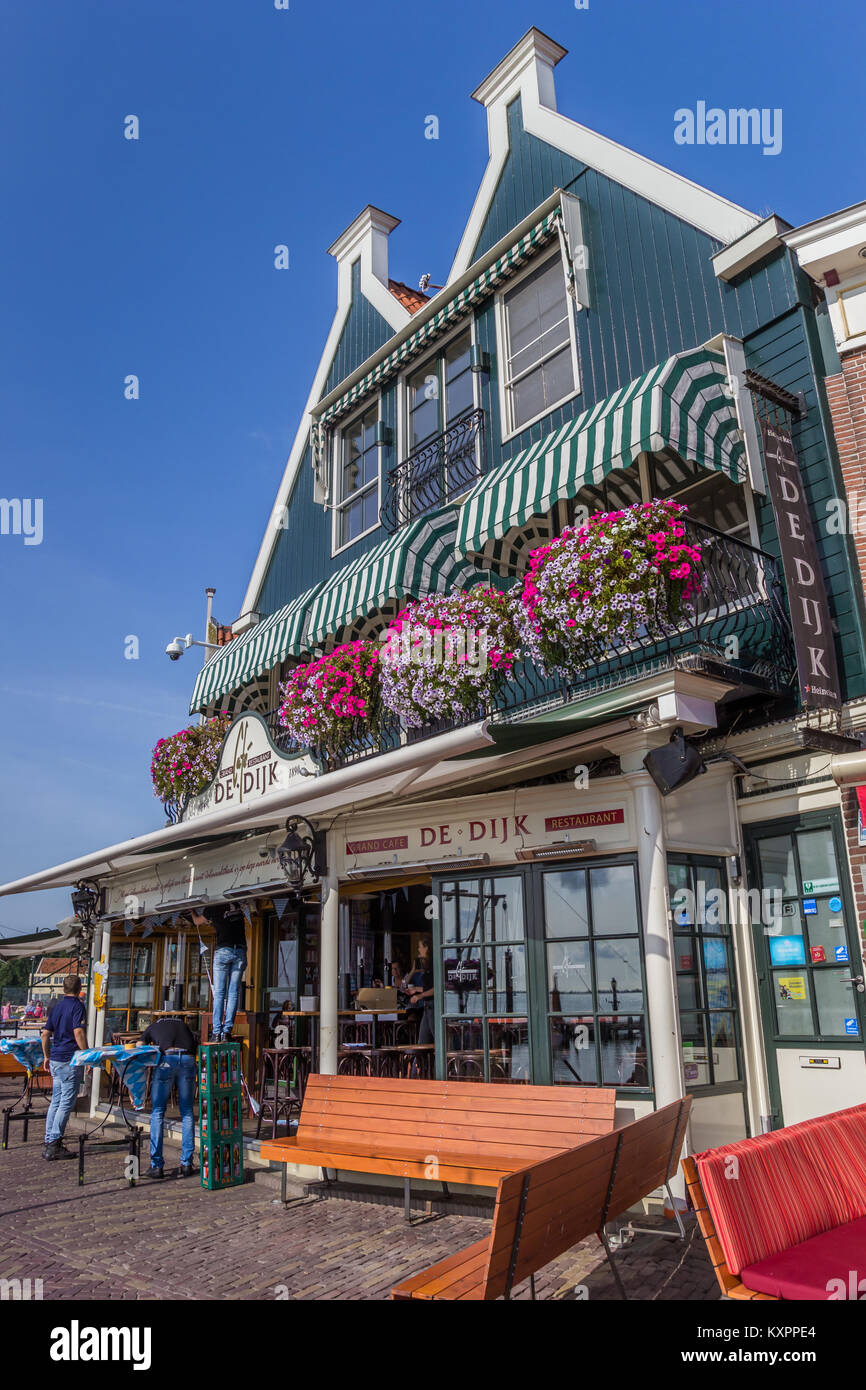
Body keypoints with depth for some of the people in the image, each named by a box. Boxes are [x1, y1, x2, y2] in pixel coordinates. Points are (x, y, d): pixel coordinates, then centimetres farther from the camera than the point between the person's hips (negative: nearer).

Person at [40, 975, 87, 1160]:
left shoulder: (56, 1006, 12)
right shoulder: (77, 1006, -12)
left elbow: (45, 1034, 14)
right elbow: (78, 1033, -21)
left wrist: (47, 1056, 23)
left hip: (55, 1059, 8)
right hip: (71, 1061, -8)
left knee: (56, 1101, 15)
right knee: (66, 1103, -2)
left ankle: (49, 1142, 18)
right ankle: (53, 1145, -1)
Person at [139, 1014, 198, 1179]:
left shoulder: (152, 1027, 32)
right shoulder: (183, 1024, 37)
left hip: (166, 1059, -2)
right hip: (188, 1059, 2)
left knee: (157, 1113, 10)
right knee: (187, 1112, 13)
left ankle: (157, 1166, 10)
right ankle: (186, 1164, 14)